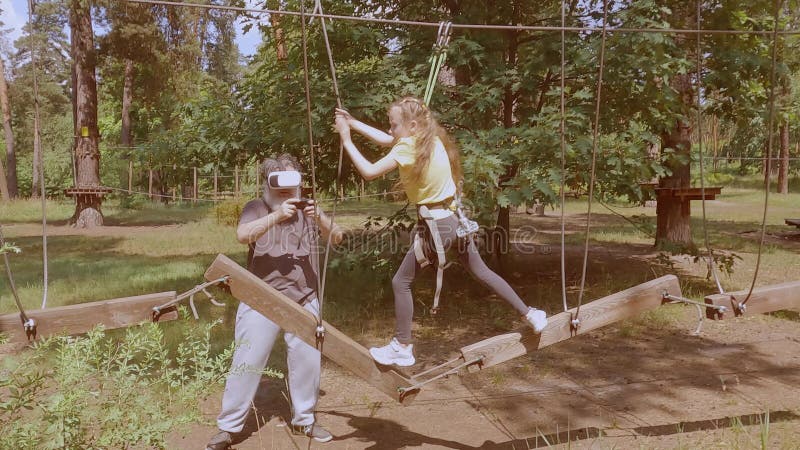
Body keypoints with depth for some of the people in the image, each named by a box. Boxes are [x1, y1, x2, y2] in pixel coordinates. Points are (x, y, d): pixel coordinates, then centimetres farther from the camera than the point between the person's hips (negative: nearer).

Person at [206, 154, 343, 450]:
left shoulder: (307, 208, 10)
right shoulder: (256, 208, 2)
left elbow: (336, 237, -1)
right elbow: (243, 235, -18)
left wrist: (319, 218, -22)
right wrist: (276, 216, -32)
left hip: (304, 300, 3)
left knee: (307, 361, 6)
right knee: (248, 362, -3)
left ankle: (304, 420, 24)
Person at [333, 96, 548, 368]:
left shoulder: (408, 147, -16)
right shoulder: (431, 139, 8)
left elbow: (369, 172, -19)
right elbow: (385, 140, 18)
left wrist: (346, 140, -11)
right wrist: (352, 123, 15)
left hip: (435, 225, -8)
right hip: (454, 218, 9)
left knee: (401, 283, 4)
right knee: (482, 273, 21)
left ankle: (402, 348, 11)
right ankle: (529, 315, 29)